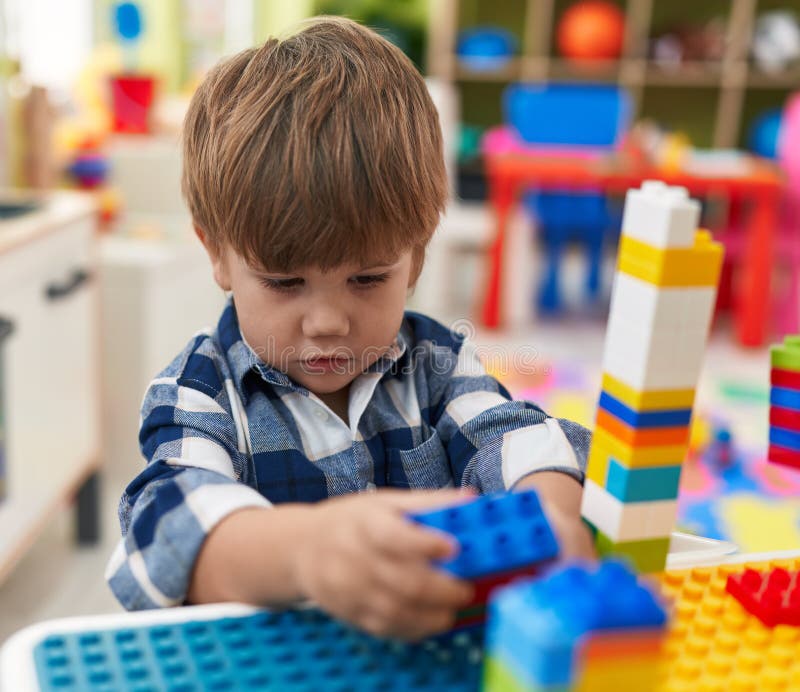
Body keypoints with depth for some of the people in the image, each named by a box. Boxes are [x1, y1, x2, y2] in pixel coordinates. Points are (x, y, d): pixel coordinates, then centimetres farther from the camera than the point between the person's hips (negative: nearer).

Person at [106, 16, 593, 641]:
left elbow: (515, 438, -12)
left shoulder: (439, 363, 3)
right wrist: (303, 545, -46)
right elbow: (176, 515, -25)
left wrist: (548, 509, -36)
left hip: (448, 648, 2)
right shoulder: (198, 393, -7)